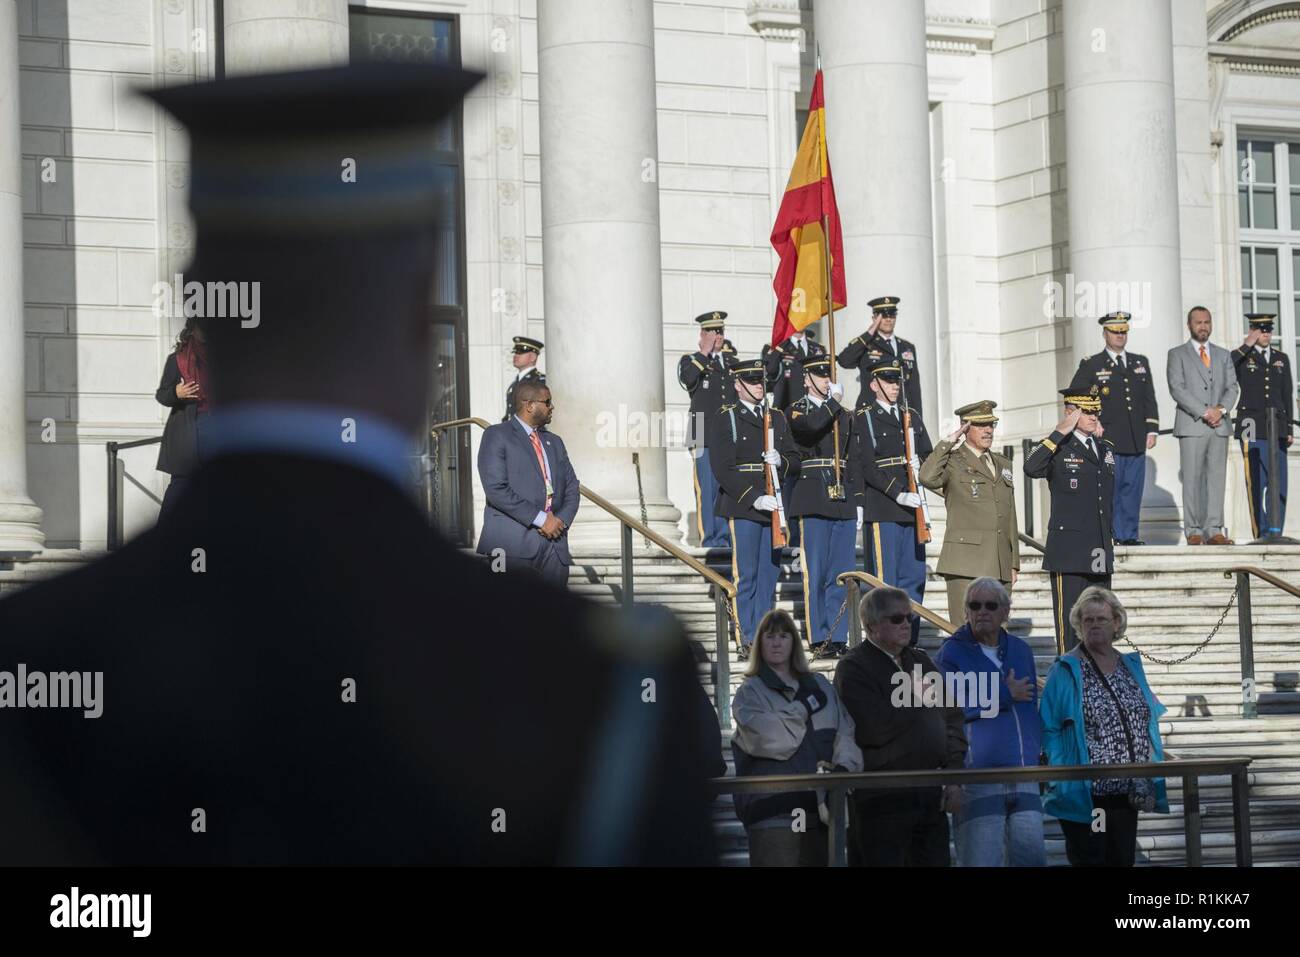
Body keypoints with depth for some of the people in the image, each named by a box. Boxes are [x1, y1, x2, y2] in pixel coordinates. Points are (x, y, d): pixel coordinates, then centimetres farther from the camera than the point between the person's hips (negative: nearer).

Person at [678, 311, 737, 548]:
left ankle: (725, 537, 9)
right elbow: (687, 379, -17)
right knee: (706, 490, -5)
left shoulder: (733, 361, 19)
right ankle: (708, 538, -2)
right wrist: (704, 353, -12)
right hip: (704, 438, -4)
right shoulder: (690, 361, 6)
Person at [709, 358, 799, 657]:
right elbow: (722, 469, -11)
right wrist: (755, 498, -18)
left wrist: (780, 461, -9)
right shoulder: (725, 419, -3)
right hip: (743, 507, -5)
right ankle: (748, 641, 2)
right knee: (745, 577, -3)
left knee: (769, 576, 7)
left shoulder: (777, 418, 15)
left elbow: (795, 461, 15)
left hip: (774, 506, 5)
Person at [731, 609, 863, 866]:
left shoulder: (820, 686, 20)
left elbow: (845, 731, 10)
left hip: (821, 809, 5)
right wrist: (804, 708, -1)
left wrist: (844, 765, -10)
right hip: (774, 813, -5)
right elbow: (768, 737, -12)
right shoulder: (751, 692, 6)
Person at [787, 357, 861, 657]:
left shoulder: (845, 415, 18)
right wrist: (833, 401, -10)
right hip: (814, 502, -5)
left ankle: (838, 639, 6)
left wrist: (858, 502, 11)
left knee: (842, 574, 3)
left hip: (843, 499, 5)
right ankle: (819, 640, -2)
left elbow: (854, 460, 18)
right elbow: (812, 426, -23)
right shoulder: (797, 410, 3)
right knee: (815, 573, -5)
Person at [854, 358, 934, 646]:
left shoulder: (912, 418, 19)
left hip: (913, 508, 6)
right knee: (884, 577, -6)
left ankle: (910, 640, 12)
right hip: (882, 510, -6)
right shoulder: (863, 419, -1)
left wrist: (918, 468, -5)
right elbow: (867, 467, -10)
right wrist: (899, 494, -18)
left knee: (915, 575, 6)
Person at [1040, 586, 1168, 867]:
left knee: (1123, 860, 10)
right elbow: (1050, 729, -7)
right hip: (1085, 795, -5)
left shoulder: (1131, 666, 12)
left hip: (1128, 792, 5)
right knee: (1089, 862, -3)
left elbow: (1148, 719, 17)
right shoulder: (1066, 670, -4)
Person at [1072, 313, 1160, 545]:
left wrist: (1152, 430, 8)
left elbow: (1150, 399, 17)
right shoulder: (1091, 365, 5)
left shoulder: (1140, 363, 18)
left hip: (1137, 439, 4)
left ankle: (1129, 534, 7)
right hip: (1108, 440, -4)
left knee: (1133, 488, 3)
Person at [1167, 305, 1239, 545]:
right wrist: (1204, 413, -13)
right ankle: (1193, 531, -4)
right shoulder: (1177, 354, 7)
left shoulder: (1223, 355, 19)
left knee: (1216, 477, -1)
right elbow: (1177, 388, -5)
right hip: (1191, 426, -3)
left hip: (1220, 426, 3)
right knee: (1192, 478, -5)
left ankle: (1214, 530, -3)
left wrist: (1221, 409, -9)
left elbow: (1232, 387, 11)